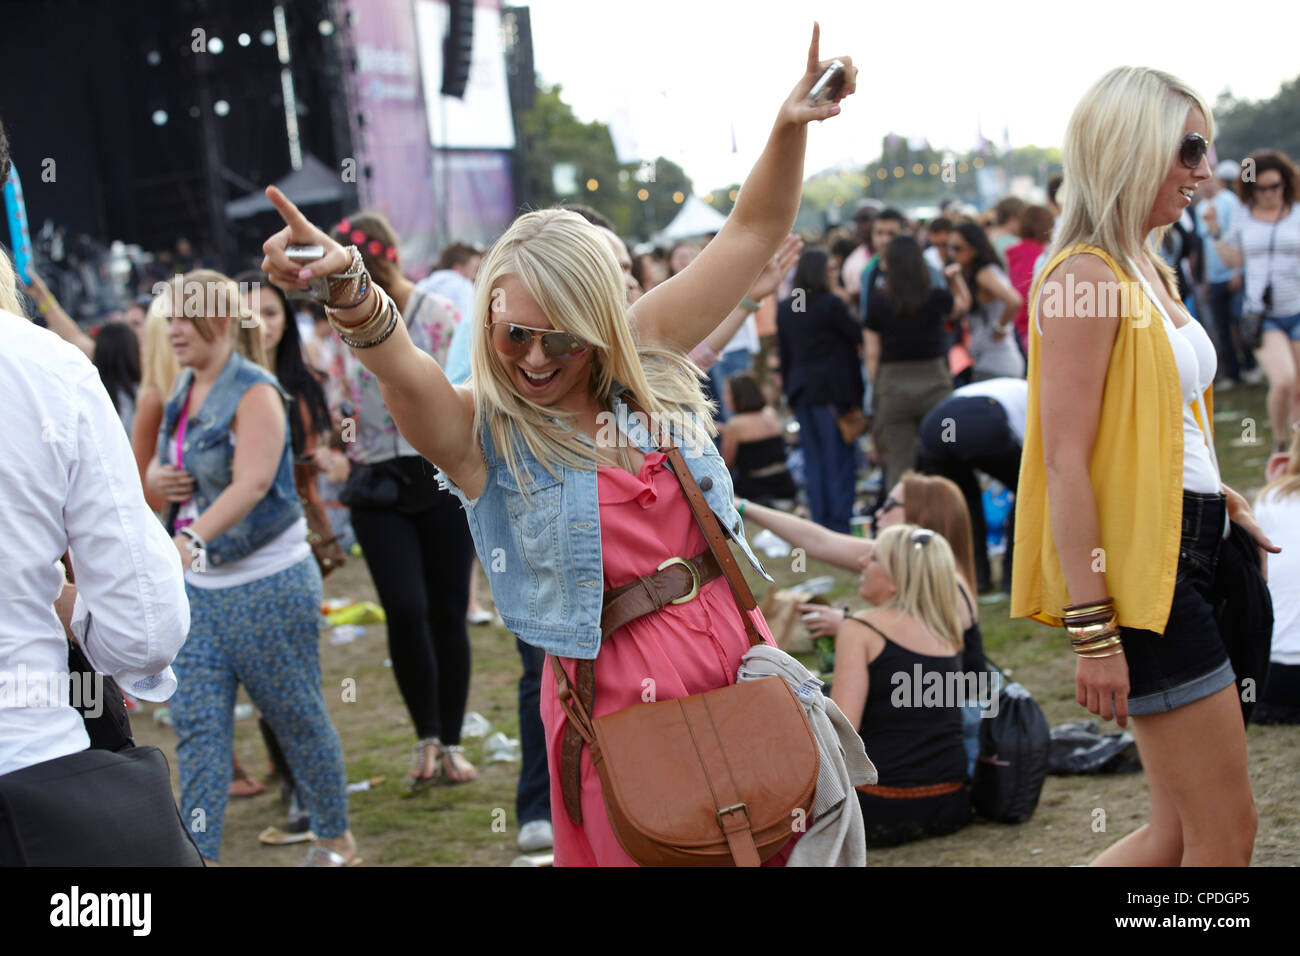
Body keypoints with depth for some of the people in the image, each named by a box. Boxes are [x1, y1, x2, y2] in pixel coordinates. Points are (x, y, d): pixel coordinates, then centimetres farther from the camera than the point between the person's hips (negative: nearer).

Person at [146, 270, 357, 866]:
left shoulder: (254, 392, -14)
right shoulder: (183, 393, 10)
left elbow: (252, 482, -27)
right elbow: (160, 465, 21)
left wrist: (194, 537, -41)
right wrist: (155, 477, -4)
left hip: (267, 582, -7)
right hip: (200, 585, 7)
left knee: (296, 716, 6)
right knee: (196, 721, 0)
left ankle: (336, 840, 24)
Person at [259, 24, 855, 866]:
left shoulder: (648, 359, 1)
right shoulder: (482, 431, -10)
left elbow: (755, 234, 5)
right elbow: (405, 371, -33)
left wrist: (792, 127, -10)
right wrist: (351, 295, -53)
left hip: (741, 668, 4)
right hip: (619, 703, -4)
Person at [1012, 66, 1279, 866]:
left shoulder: (1152, 273, 15)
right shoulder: (1087, 278, -14)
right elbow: (1067, 465, -20)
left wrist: (1225, 498, 13)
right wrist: (1092, 631, -23)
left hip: (1193, 550, 10)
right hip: (1142, 565, -10)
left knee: (1182, 833, 12)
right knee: (1226, 833, -3)